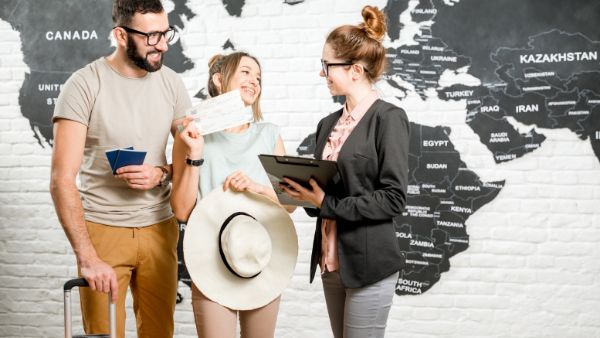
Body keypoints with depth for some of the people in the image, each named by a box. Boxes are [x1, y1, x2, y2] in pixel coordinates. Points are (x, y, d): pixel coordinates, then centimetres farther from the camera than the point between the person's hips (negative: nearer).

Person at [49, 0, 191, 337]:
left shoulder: (171, 83, 2)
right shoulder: (84, 85, -12)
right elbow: (62, 180, -16)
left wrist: (161, 173, -13)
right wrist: (87, 258, -23)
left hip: (159, 227, 4)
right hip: (102, 229, -3)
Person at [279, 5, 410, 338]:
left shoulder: (389, 118, -8)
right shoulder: (329, 124, 13)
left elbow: (394, 198, -14)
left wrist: (327, 205, -17)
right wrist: (304, 193, -2)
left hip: (369, 262, -7)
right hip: (331, 261, 7)